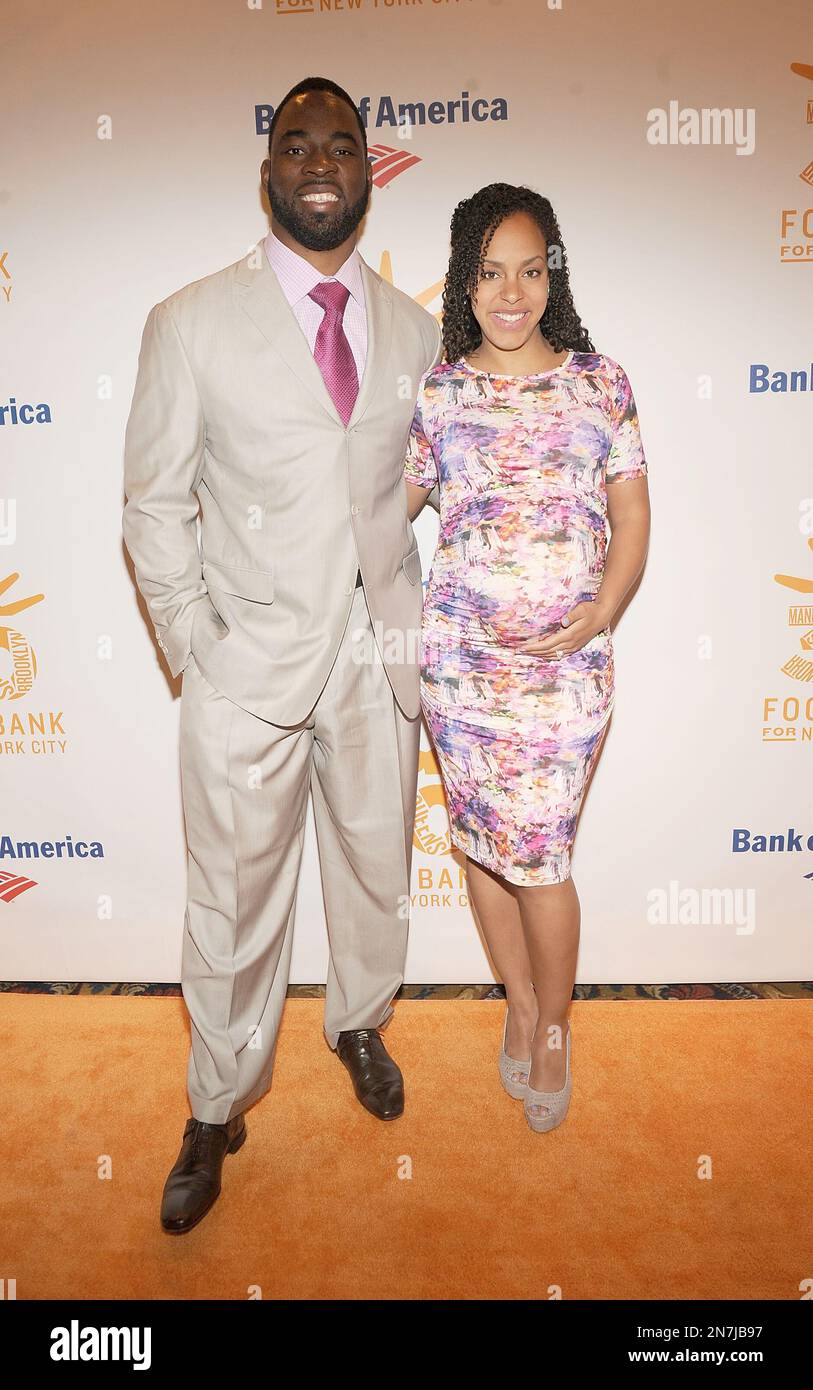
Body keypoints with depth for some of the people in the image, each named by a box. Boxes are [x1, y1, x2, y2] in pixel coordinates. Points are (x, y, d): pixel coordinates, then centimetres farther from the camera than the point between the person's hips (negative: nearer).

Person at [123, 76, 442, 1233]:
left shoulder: (415, 330, 7)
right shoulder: (191, 324, -4)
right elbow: (156, 506, -1)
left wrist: (421, 618, 5)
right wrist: (194, 646, -8)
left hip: (379, 657, 4)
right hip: (251, 661, -3)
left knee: (376, 867, 19)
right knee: (235, 900, 8)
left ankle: (359, 1023, 48)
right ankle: (218, 1111, 32)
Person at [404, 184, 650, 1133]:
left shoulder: (600, 382, 3)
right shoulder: (436, 390, 5)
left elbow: (631, 511, 4)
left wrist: (605, 608, -10)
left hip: (566, 660, -1)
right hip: (458, 652, 2)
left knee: (538, 855, -2)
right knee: (480, 841, 11)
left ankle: (554, 1025, 26)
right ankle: (521, 1002, 36)